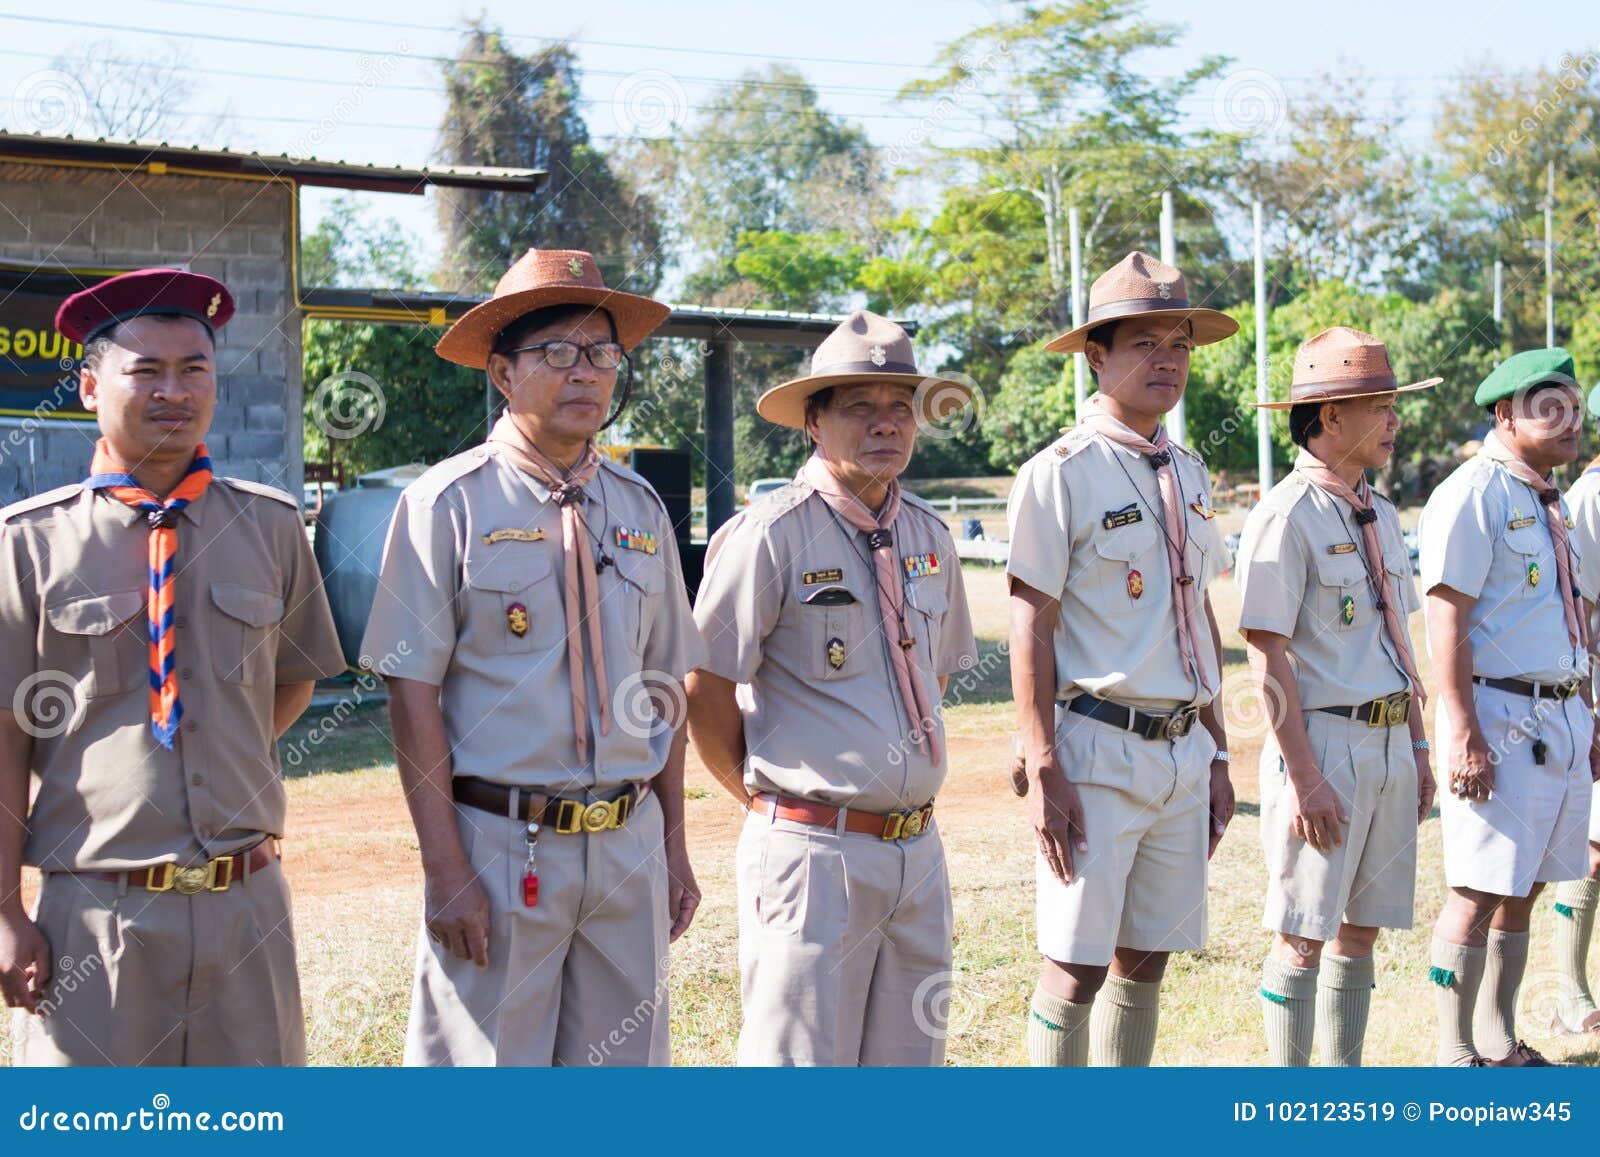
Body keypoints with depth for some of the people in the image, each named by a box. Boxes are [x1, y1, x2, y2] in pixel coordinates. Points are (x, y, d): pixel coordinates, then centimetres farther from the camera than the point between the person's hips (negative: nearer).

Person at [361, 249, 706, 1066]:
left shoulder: (639, 509, 11)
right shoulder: (450, 504, -5)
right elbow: (413, 696, -8)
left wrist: (674, 846, 12)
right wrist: (447, 872, -14)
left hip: (628, 847, 5)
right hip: (499, 846, -5)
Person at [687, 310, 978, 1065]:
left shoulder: (928, 535, 11)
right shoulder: (771, 536, -11)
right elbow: (705, 695, -9)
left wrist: (912, 814, 14)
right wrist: (771, 800, 0)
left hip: (918, 852, 7)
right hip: (814, 853, -7)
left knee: (908, 1058, 13)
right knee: (800, 1064, -3)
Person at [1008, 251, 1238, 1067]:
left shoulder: (1188, 473, 13)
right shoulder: (1060, 473, -8)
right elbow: (1031, 630, -11)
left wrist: (1217, 753, 16)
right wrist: (1044, 773, -15)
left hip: (1182, 749, 7)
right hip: (1098, 751, -7)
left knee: (1147, 959, 12)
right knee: (1076, 965, -4)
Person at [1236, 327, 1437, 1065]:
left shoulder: (1380, 515, 14)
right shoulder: (1287, 517, -12)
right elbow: (1269, 659, -16)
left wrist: (1417, 749, 16)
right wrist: (1304, 779, -19)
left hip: (1389, 746, 8)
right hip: (1323, 744, -8)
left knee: (1362, 927, 13)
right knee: (1303, 936, -2)